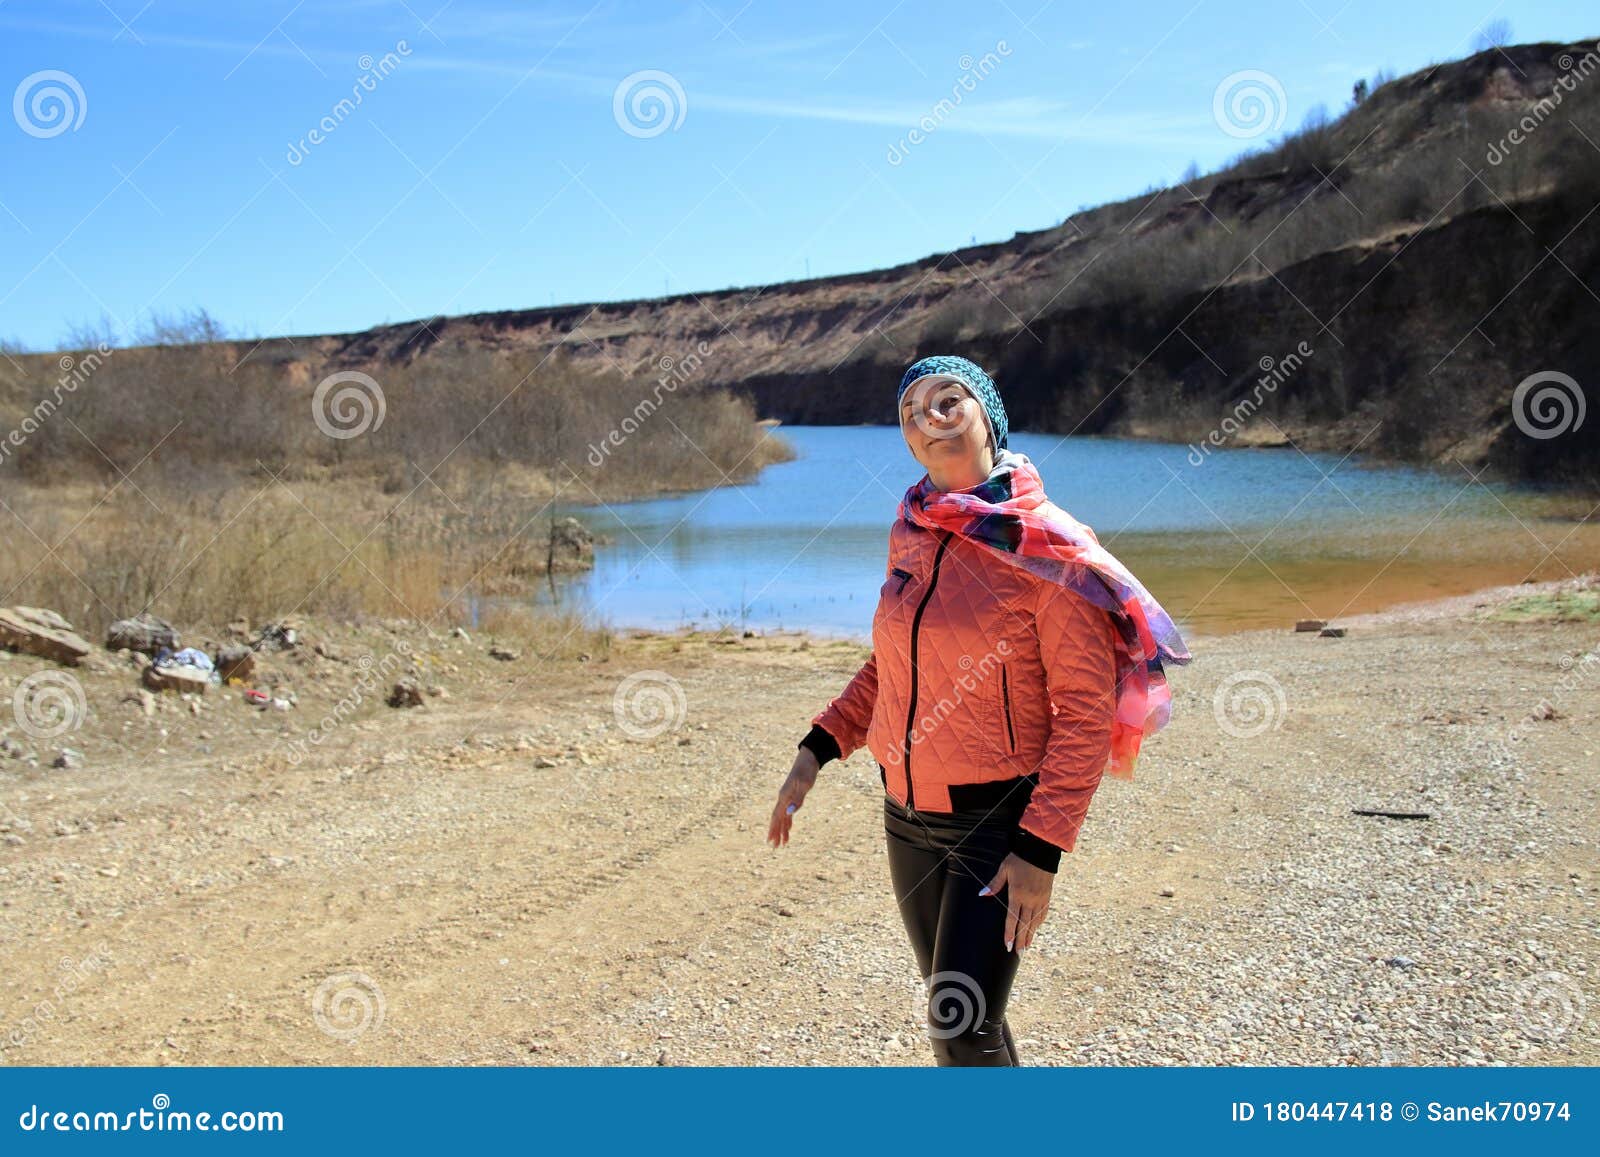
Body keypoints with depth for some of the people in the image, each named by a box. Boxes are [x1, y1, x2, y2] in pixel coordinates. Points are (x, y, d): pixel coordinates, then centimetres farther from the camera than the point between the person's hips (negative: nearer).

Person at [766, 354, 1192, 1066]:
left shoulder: (1046, 549, -15)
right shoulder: (910, 533, 4)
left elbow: (1086, 714, -15)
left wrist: (1042, 851, -19)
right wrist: (816, 751, 8)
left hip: (1001, 821, -6)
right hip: (909, 816, 6)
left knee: (961, 1028, -9)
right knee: (950, 1009, 16)